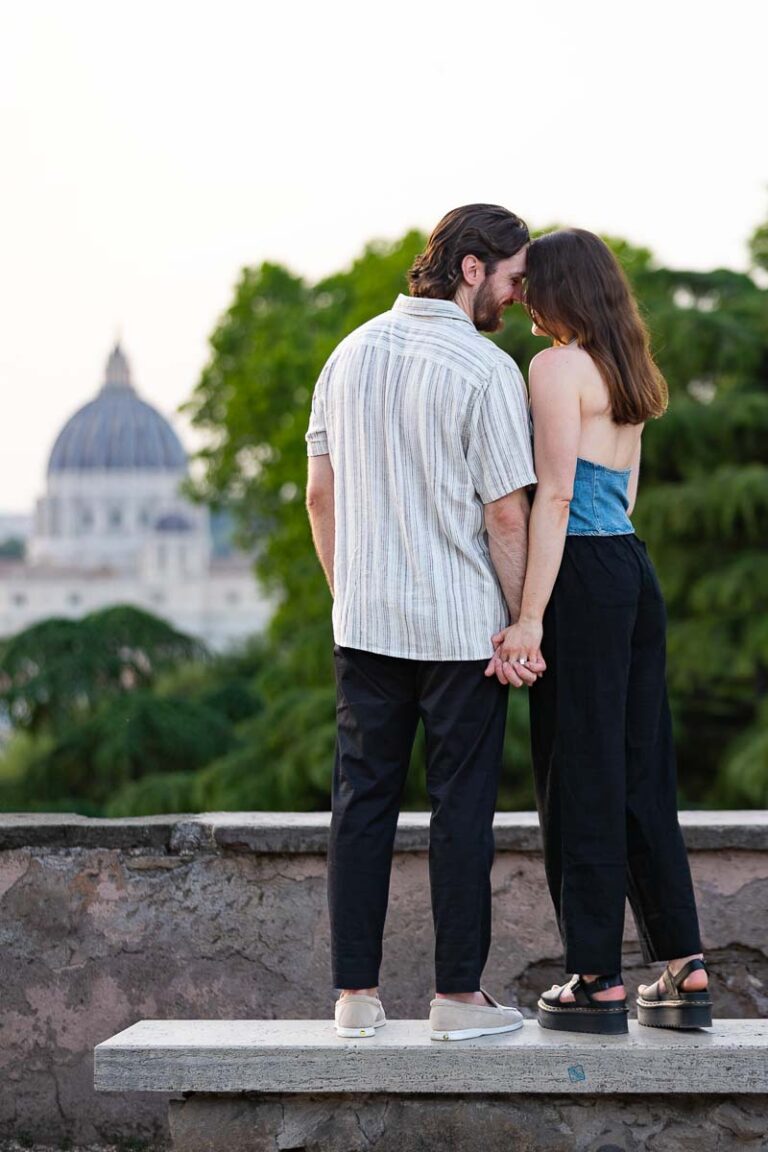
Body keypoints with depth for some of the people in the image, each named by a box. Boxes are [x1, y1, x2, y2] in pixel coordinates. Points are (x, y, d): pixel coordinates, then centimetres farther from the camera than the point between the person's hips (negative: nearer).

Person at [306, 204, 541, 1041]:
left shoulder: (351, 354, 7)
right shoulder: (486, 370, -12)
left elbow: (319, 493, 10)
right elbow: (505, 515, -13)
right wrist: (523, 627, -4)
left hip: (366, 622, 5)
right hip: (462, 624, -5)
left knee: (363, 800, 8)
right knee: (462, 806, 3)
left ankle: (356, 994, 10)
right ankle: (459, 995, 7)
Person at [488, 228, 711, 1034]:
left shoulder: (557, 368, -9)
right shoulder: (628, 374, 17)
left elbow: (555, 496, -16)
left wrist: (530, 617, -17)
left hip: (583, 576, -8)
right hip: (635, 571, 8)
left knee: (581, 783, -1)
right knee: (642, 772, 11)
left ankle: (597, 981, 4)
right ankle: (684, 970, 11)